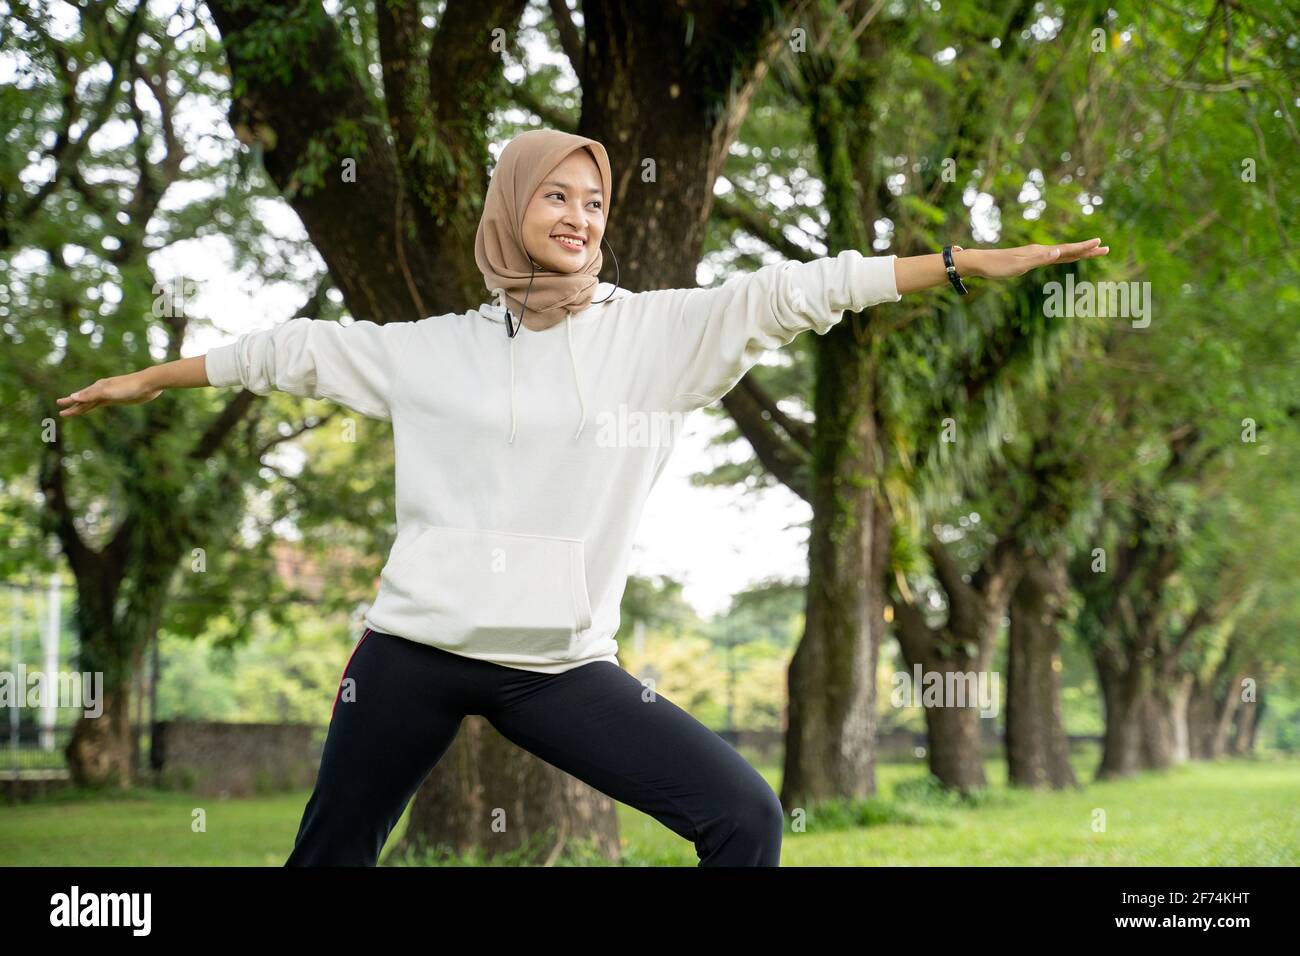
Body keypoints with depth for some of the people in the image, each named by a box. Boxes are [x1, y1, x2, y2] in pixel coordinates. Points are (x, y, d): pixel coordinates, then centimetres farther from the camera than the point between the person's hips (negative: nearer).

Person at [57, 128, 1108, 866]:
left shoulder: (656, 330, 2)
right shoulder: (431, 348, 7)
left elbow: (785, 295, -5)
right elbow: (300, 350, 17)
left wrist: (969, 262, -9)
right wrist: (147, 378, 25)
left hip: (563, 666, -1)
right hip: (411, 651, 1)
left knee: (745, 815, -13)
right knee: (330, 852, 10)